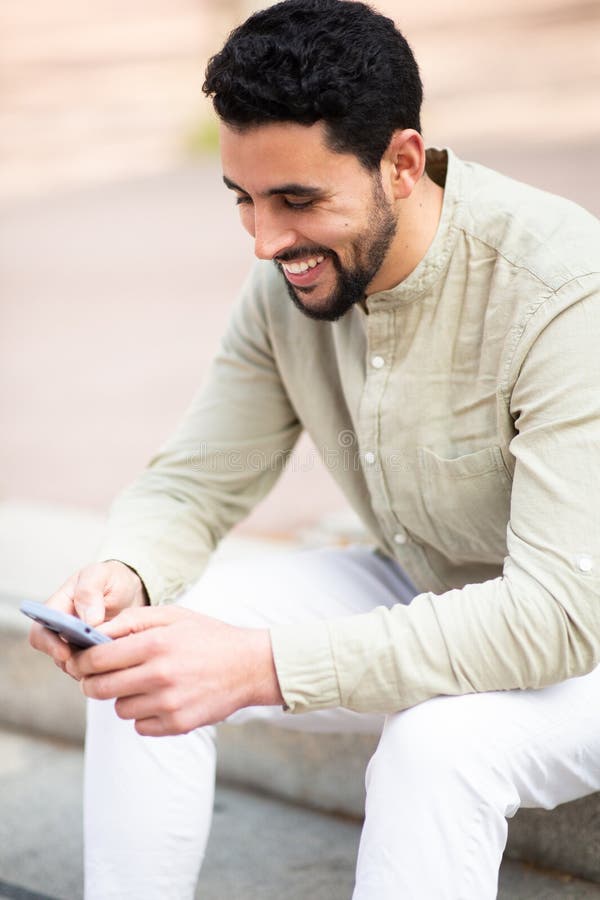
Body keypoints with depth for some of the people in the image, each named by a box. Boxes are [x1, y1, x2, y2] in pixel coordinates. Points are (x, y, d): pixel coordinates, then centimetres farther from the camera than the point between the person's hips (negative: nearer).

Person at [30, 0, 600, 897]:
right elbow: (193, 484, -1)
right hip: (427, 605, 6)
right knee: (144, 660, -13)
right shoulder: (287, 283, -10)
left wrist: (262, 664, -43)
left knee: (439, 746, -37)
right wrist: (124, 576, -27)